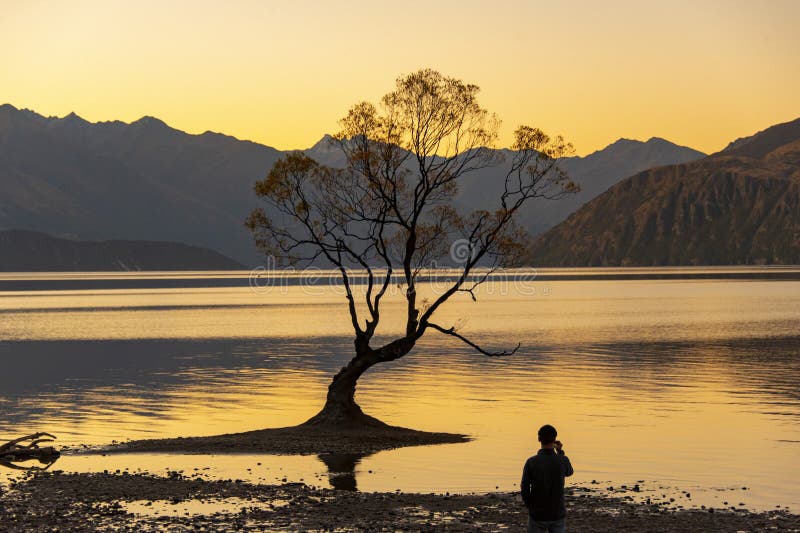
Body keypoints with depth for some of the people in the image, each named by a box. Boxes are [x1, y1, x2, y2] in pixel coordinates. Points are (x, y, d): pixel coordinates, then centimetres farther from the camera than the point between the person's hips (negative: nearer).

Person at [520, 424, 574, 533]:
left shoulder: (531, 462, -15)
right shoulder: (563, 460, -10)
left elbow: (524, 490, -9)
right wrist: (560, 452, 21)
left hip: (537, 515, -1)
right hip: (558, 515, 1)